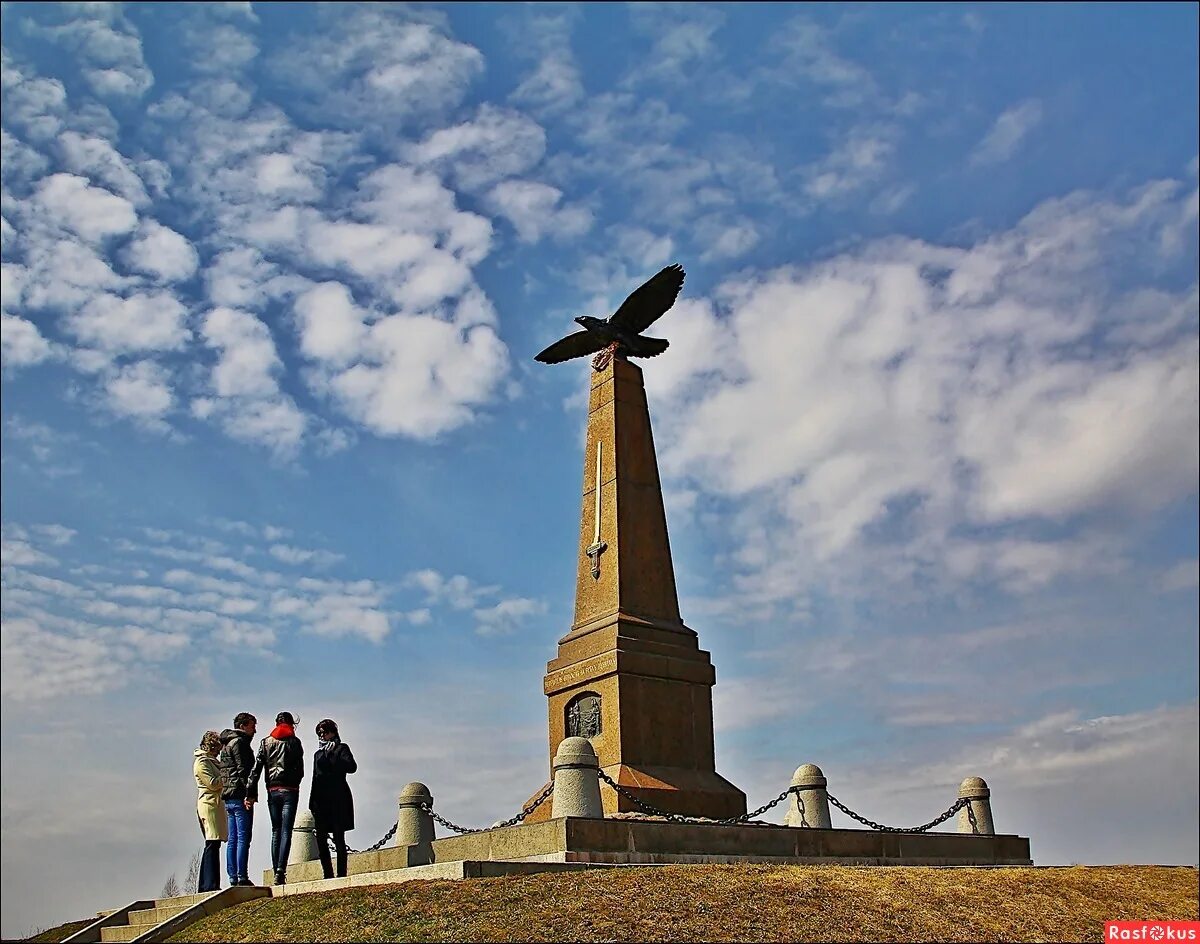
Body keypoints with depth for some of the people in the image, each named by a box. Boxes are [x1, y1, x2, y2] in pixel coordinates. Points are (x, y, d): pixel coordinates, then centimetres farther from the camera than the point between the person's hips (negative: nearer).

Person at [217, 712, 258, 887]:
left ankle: (233, 877, 8)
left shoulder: (226, 744, 24)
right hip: (240, 795, -10)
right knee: (243, 837, -9)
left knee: (233, 839, 9)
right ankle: (242, 877, -12)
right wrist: (249, 794, -19)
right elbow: (243, 770, -16)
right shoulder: (239, 742, -7)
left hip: (228, 796, 10)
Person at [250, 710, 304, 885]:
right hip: (290, 790, -3)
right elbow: (300, 771, -1)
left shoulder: (265, 742, 8)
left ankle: (276, 871, 9)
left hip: (272, 791, 3)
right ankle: (281, 870, -20)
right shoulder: (294, 742, 0)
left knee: (276, 831, 11)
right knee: (286, 831, -5)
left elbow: (256, 768, 1)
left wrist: (251, 793, 0)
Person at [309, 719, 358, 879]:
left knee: (339, 838, -5)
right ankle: (328, 874, 7)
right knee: (320, 838, 0)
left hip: (338, 799, -5)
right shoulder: (318, 753, 21)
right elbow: (315, 777, 22)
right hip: (321, 799, 5)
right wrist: (312, 802, 15)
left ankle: (341, 874, -4)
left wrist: (332, 756, -16)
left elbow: (352, 767, -12)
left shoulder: (341, 748, 4)